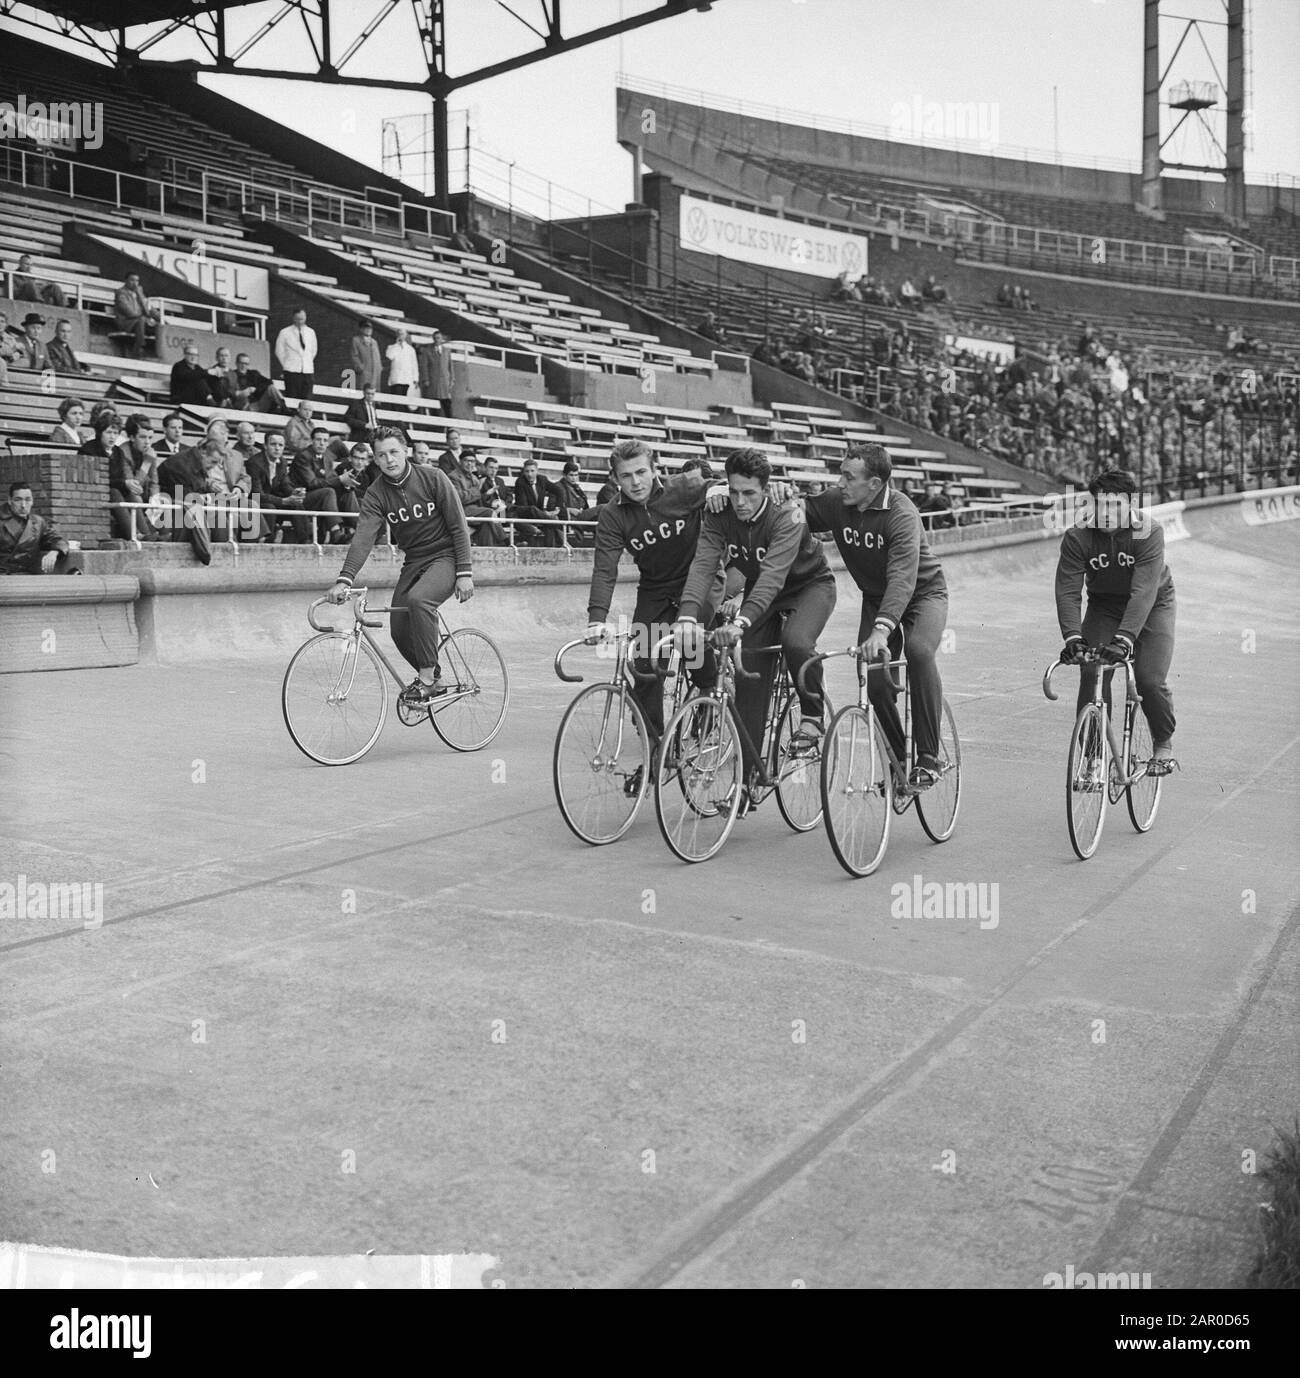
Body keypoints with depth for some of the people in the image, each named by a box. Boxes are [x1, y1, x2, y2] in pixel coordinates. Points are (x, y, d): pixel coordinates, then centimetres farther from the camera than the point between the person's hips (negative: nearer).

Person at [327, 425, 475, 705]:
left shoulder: (433, 478, -12)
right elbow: (363, 538, -17)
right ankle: (433, 678, 20)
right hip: (413, 561, 5)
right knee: (399, 629, -6)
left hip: (445, 556, -5)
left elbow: (458, 526, -10)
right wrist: (344, 580, -31)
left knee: (418, 599, -32)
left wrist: (465, 573, -16)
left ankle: (428, 679, -21)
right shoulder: (376, 493, -6)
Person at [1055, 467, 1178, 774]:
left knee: (1150, 680, -14)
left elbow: (1143, 591, -37)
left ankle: (1164, 746, 13)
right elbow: (1068, 591, -27)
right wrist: (1072, 637, -43)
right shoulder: (1077, 536, -21)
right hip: (1103, 605, 2)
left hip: (1151, 606, -2)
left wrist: (1124, 638, -49)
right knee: (1090, 675, -14)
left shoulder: (1149, 533, -27)